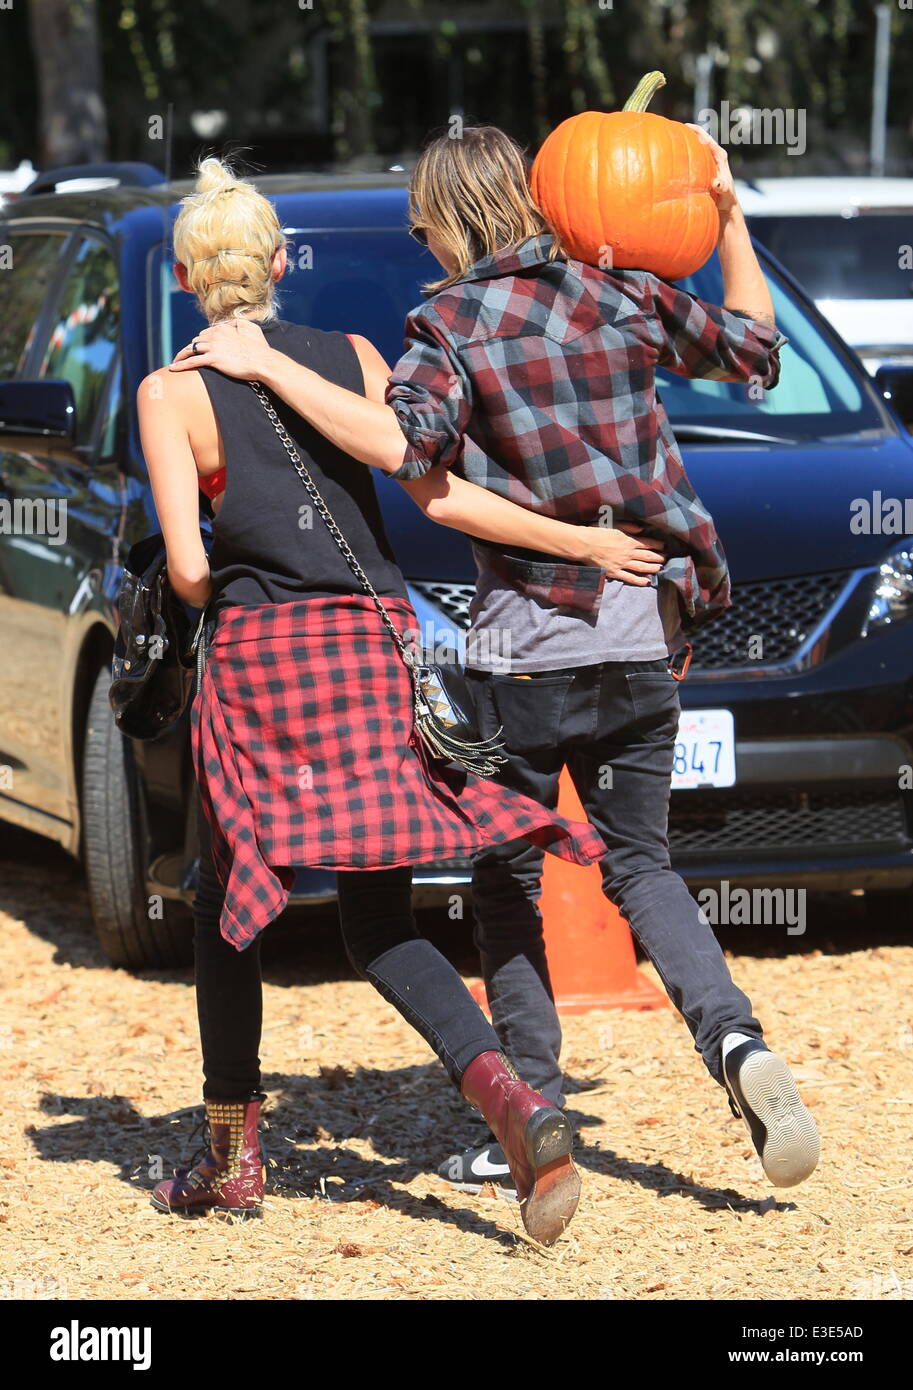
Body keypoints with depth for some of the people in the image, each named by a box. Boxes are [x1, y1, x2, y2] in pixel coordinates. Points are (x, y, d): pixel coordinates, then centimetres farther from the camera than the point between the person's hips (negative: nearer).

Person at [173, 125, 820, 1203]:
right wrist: (729, 215, 29)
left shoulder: (456, 322, -9)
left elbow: (402, 442, -27)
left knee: (507, 879, 10)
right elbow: (754, 349, 20)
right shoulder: (624, 299, 6)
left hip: (529, 647, -5)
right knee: (638, 862, 17)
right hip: (646, 638, 5)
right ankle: (734, 1040, -7)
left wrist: (267, 366, -21)